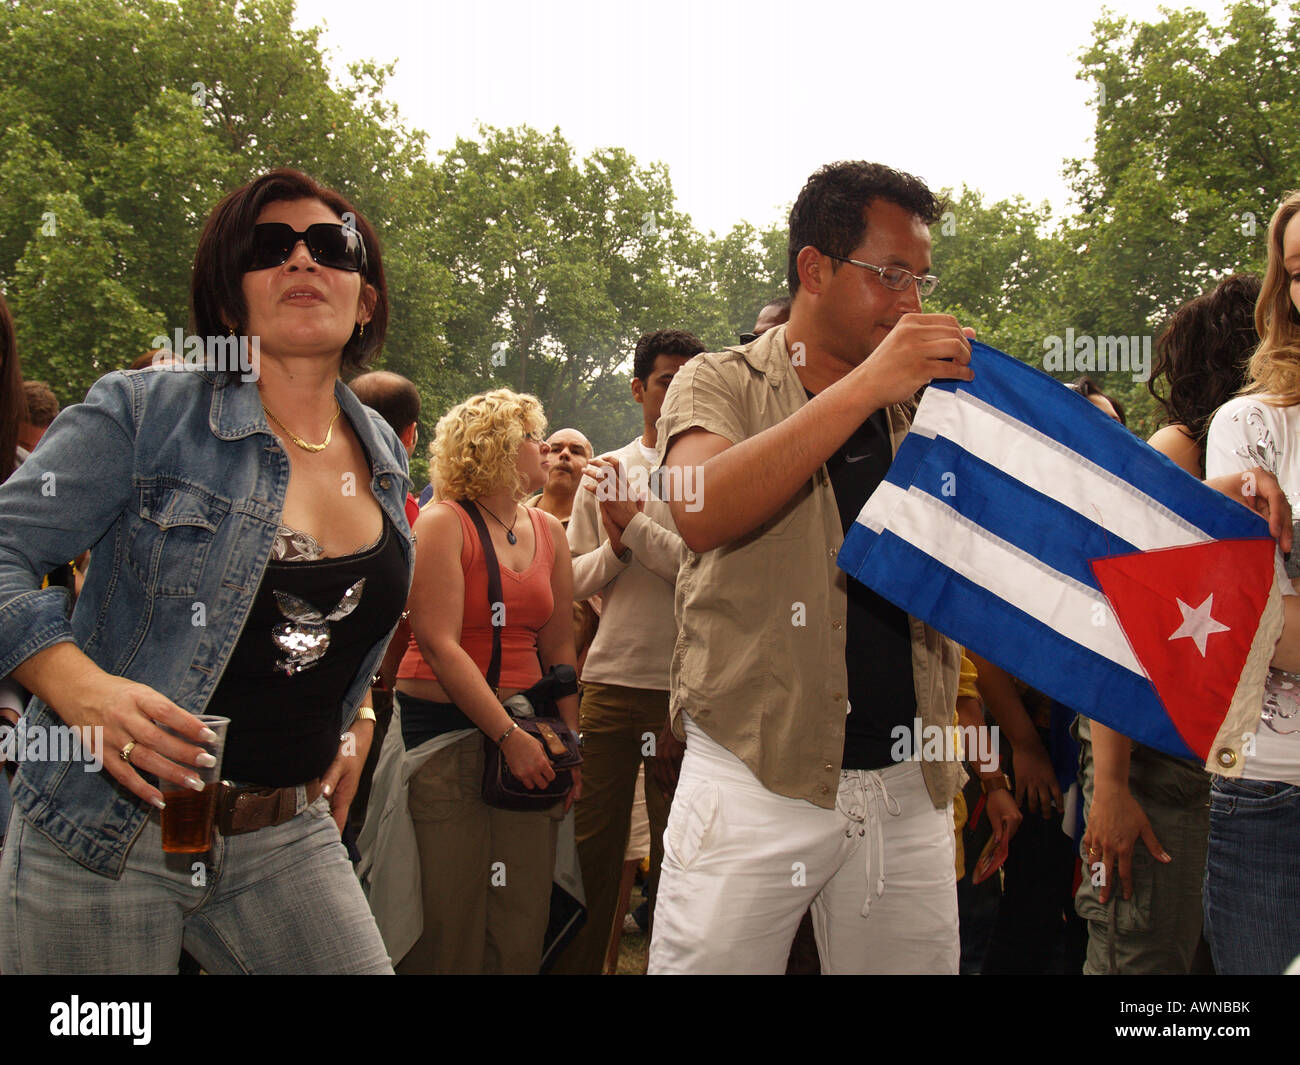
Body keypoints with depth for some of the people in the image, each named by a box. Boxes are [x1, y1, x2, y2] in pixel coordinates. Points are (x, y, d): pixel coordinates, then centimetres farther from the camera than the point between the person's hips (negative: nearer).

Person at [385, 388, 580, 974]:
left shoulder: (547, 530, 11)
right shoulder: (442, 523, -6)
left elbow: (558, 649, 13)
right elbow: (440, 644, -13)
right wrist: (508, 735, -17)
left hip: (526, 731, 5)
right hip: (444, 733, -5)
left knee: (522, 921, 4)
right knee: (449, 924, -1)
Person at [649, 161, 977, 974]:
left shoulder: (925, 406, 12)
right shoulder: (724, 383, 2)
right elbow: (702, 511, -20)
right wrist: (864, 385, -21)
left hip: (907, 786, 4)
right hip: (755, 782, -3)